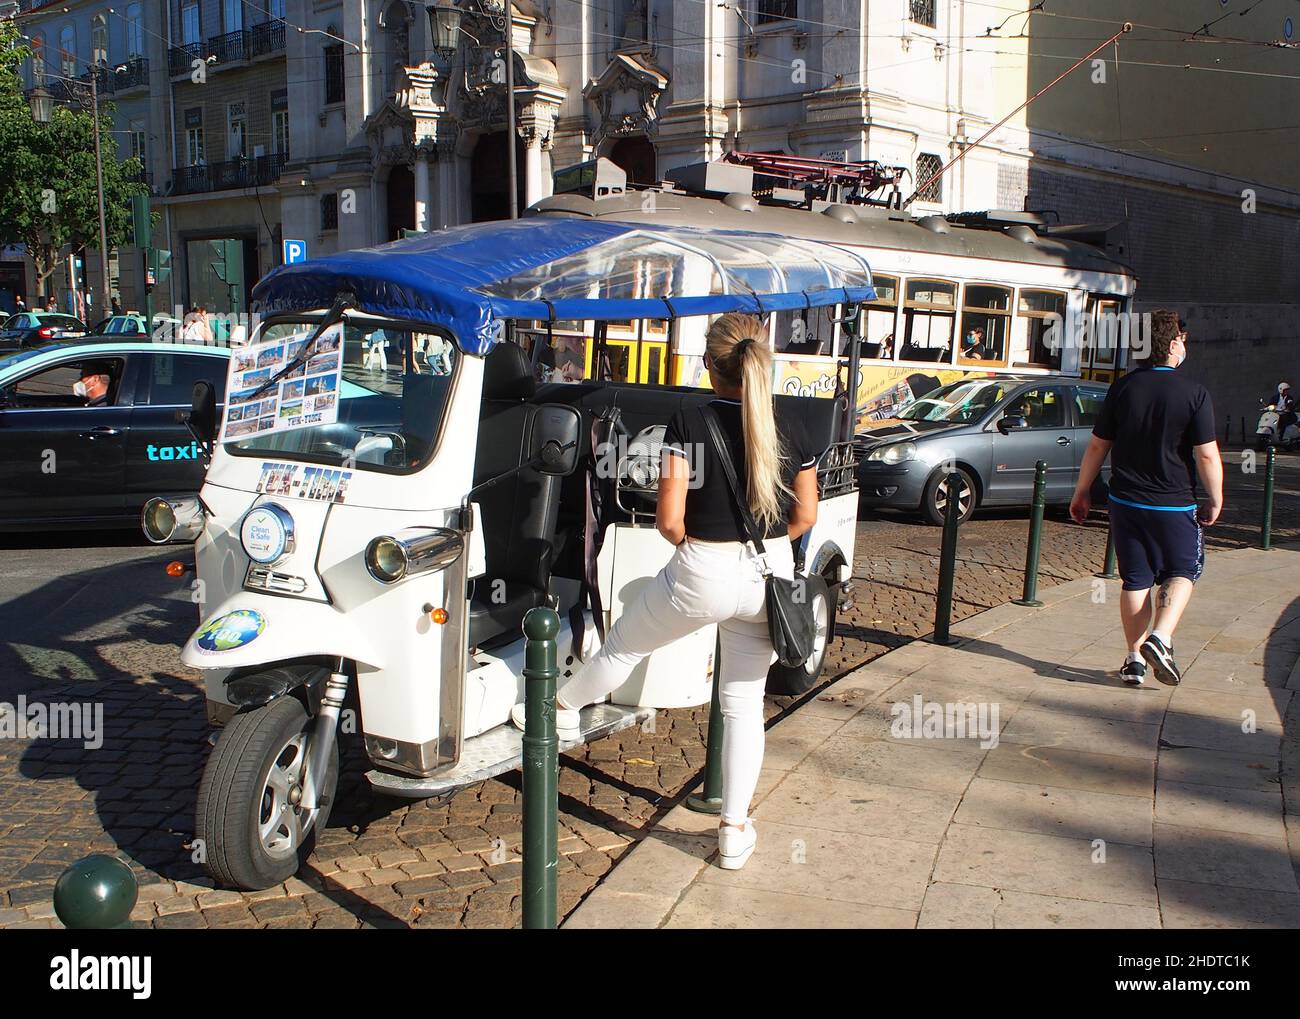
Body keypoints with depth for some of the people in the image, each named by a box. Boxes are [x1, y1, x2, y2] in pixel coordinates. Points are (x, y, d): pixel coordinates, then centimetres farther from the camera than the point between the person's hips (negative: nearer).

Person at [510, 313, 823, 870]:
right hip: (770, 573, 4)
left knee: (622, 645, 23)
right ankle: (734, 831, 20)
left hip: (703, 573, -4)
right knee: (745, 702, 15)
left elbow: (669, 519, -17)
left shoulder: (688, 423, -14)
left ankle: (563, 707, 49)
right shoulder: (791, 430, -2)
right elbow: (805, 515, 6)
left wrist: (694, 546, 5)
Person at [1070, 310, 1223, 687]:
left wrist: (1081, 493, 11)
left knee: (1135, 580, 11)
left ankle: (1135, 658, 13)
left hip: (1126, 501, 3)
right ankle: (1160, 638, -4)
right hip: (1175, 504, -2)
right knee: (1182, 571, 16)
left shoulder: (1122, 388, -2)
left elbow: (1097, 446, 2)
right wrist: (1215, 501, 0)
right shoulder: (1194, 393, -11)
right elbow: (1207, 456, -12)